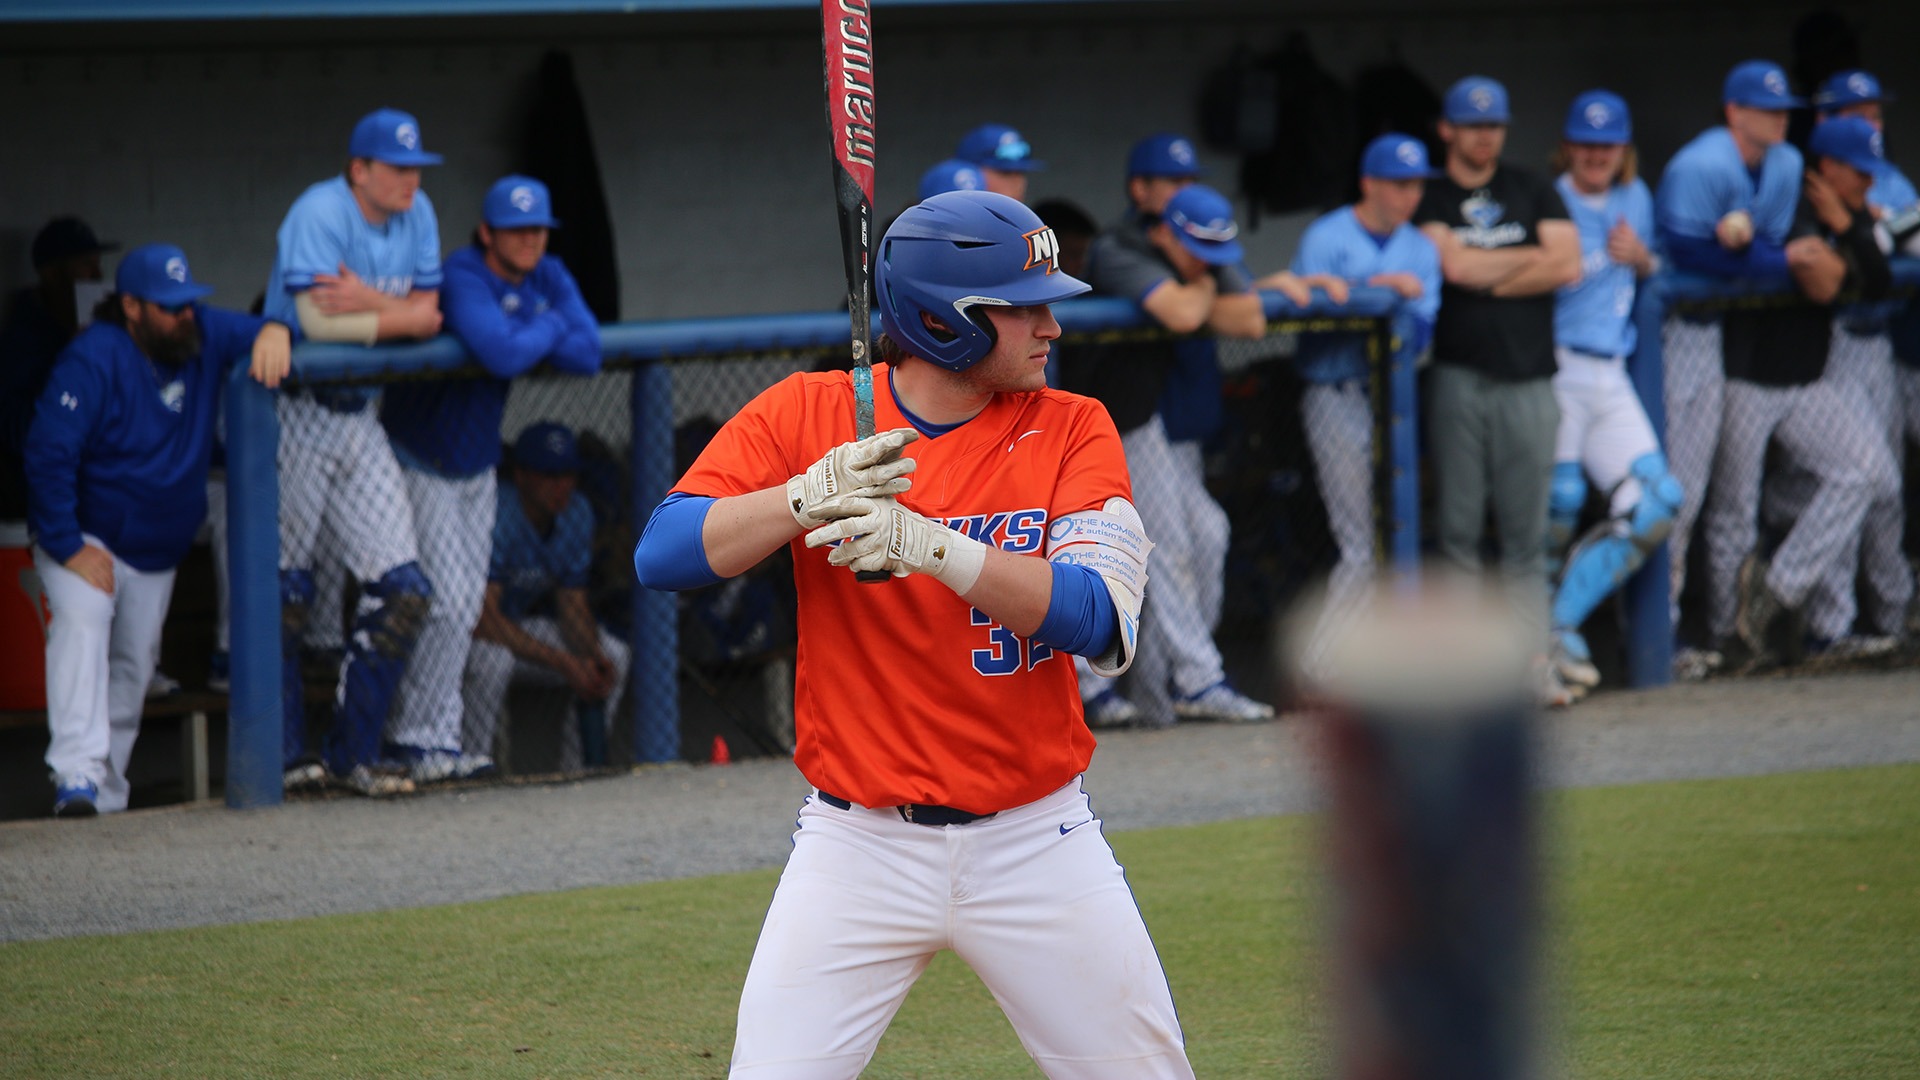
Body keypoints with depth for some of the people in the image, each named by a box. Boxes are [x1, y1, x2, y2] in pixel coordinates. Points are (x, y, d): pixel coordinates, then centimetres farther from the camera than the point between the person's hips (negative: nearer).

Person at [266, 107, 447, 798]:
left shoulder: (416, 216, 8)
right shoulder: (319, 214, -15)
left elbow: (429, 314, 1)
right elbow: (318, 321, -24)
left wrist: (367, 300, -17)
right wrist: (399, 316, -11)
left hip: (360, 416, 7)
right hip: (297, 418, -7)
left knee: (403, 591, 0)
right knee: (286, 590, 0)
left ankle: (355, 752, 9)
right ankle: (282, 755, 11)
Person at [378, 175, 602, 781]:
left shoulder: (547, 277, 0)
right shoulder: (463, 281, -25)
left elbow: (588, 355, -10)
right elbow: (504, 355, -40)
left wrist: (523, 341, -22)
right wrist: (550, 327, -21)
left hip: (477, 466, 8)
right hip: (422, 463, -8)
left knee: (466, 605, 7)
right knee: (448, 602, -13)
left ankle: (427, 735, 14)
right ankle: (420, 740, -6)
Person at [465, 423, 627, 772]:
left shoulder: (577, 514, -3)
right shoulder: (496, 516, -29)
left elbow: (572, 603, 2)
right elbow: (483, 619, -34)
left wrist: (595, 655, -21)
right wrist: (563, 662, -36)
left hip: (517, 625, 8)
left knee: (613, 653, -6)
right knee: (493, 657, -40)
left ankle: (579, 770, 0)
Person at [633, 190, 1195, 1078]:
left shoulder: (1072, 431, -2)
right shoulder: (806, 415, -2)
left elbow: (1102, 626, -17)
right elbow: (660, 556, -13)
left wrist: (936, 547, -31)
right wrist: (807, 499, -28)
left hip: (1036, 840, 1)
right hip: (858, 847, -1)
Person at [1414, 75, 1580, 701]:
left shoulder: (1531, 192, 15)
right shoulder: (1429, 200, 8)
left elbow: (1568, 266, 3)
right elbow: (1454, 263, -9)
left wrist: (1488, 277, -2)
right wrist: (1530, 259, 2)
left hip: (1526, 379, 1)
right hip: (1458, 378, -1)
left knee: (1526, 533, -2)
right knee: (1458, 527, -3)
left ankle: (1533, 661, -3)